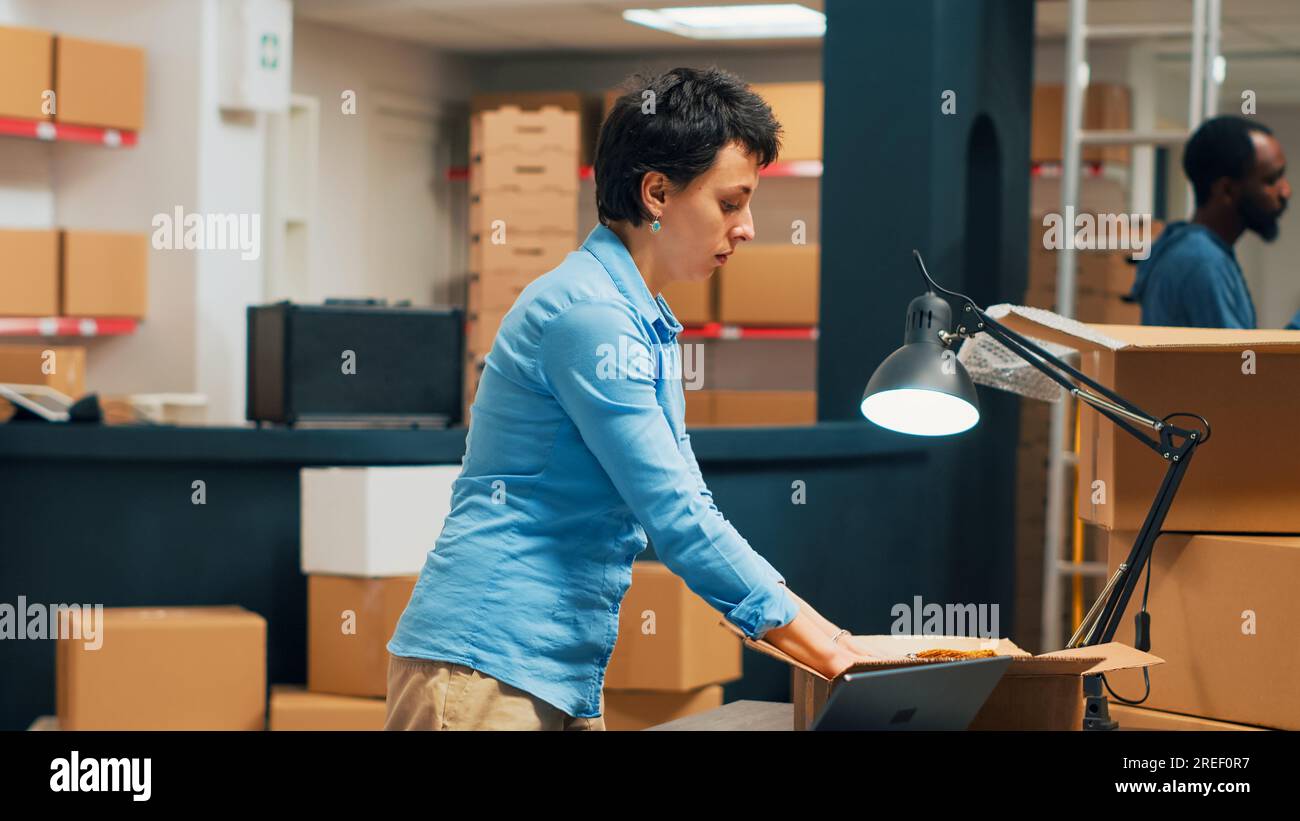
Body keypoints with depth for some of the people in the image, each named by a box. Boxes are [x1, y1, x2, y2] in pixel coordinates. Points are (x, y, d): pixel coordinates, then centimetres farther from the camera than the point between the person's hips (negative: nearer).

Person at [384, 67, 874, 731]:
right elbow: (676, 518, -19)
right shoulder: (587, 313, -14)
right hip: (485, 674, -10)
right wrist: (829, 654, -14)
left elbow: (689, 506, 19)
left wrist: (826, 638, 9)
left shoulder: (647, 328, 17)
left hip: (567, 686, 10)